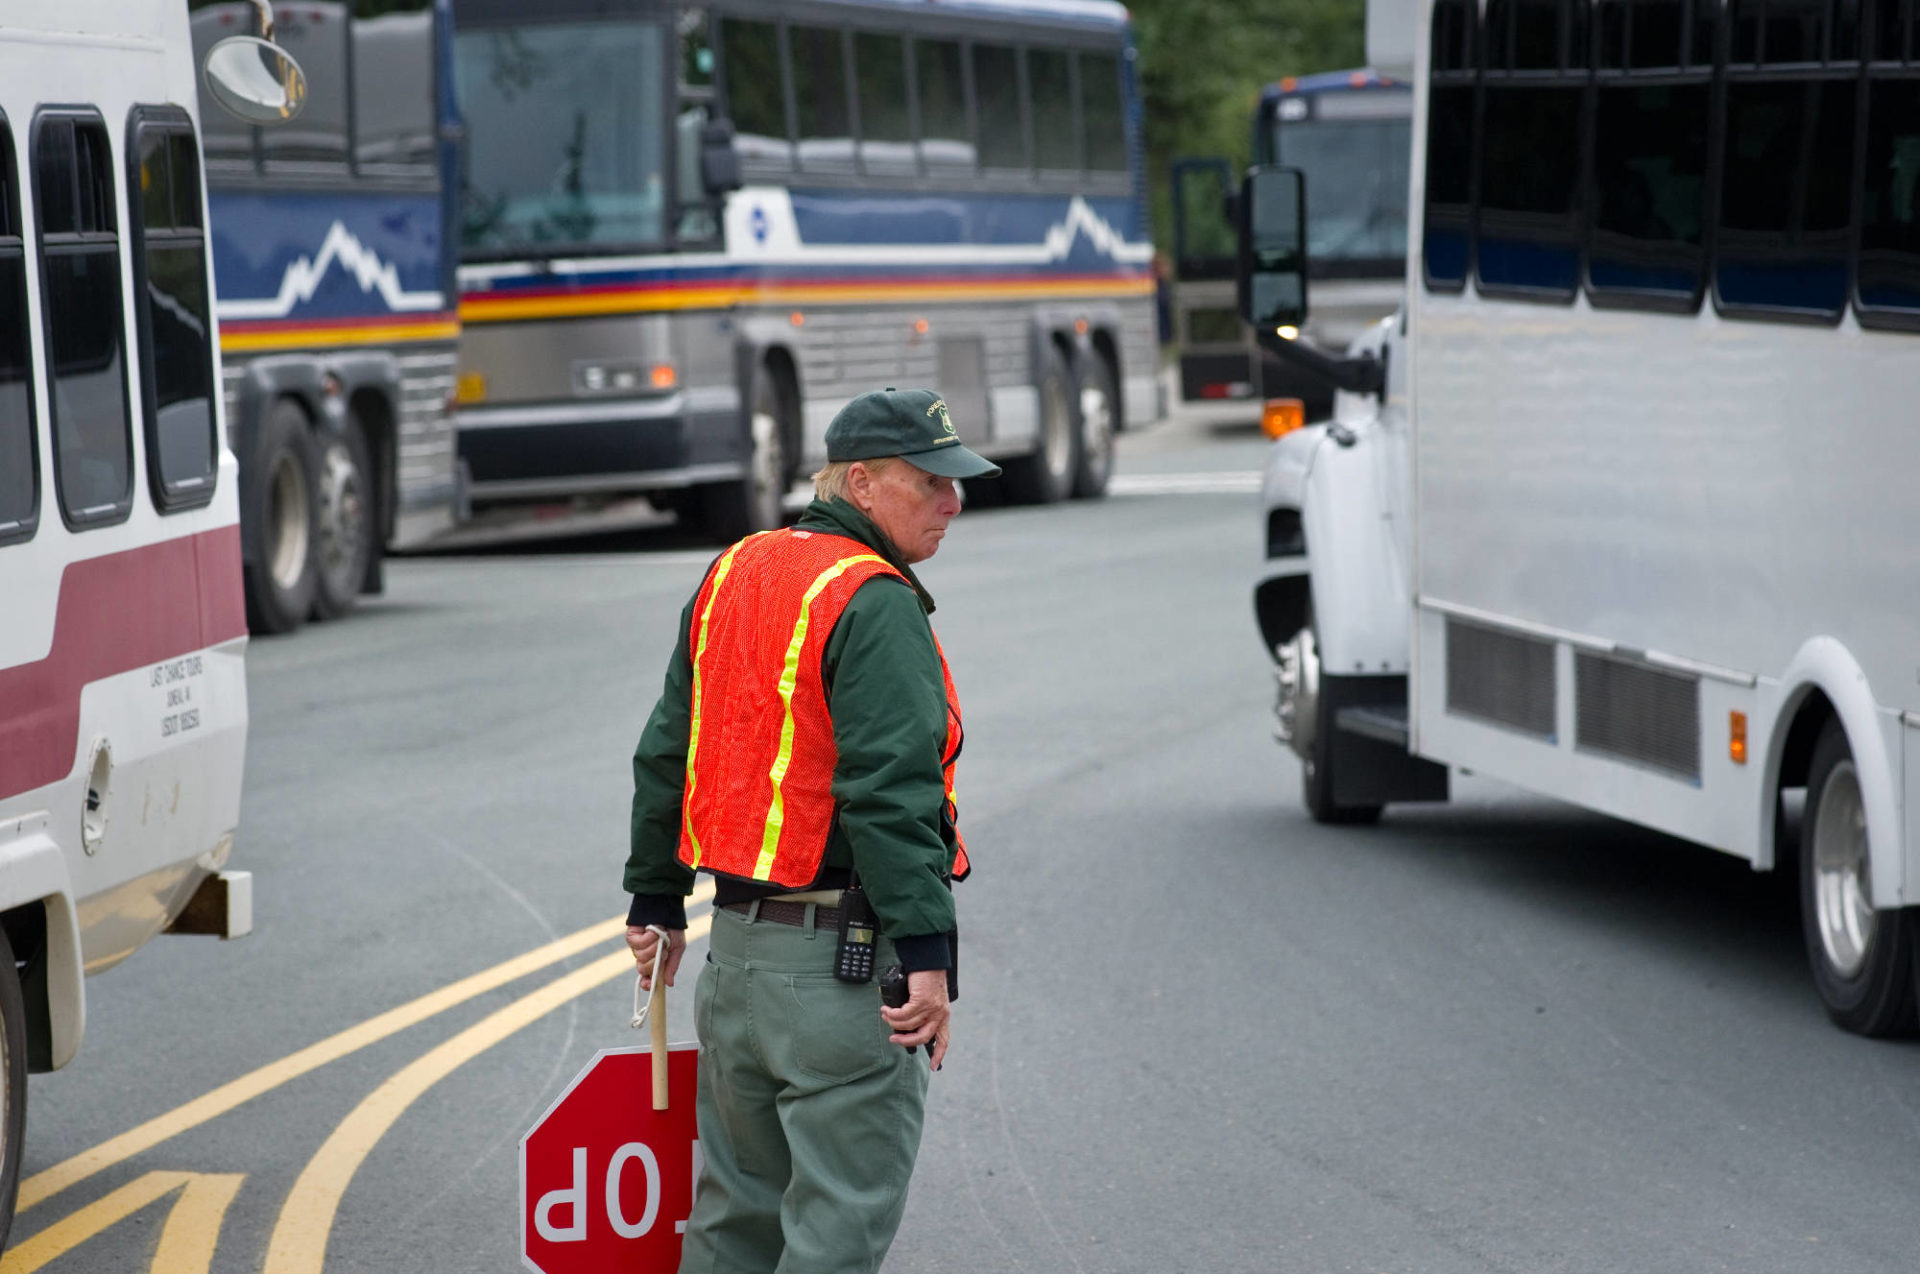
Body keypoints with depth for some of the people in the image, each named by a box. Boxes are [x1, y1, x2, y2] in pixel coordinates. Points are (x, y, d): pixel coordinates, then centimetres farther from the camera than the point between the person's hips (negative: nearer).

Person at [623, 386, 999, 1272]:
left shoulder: (732, 575, 12)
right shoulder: (874, 604, -15)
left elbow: (666, 755, 17)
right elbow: (889, 788, -22)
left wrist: (656, 900, 24)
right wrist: (928, 953, -24)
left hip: (734, 946, 8)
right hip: (841, 964, -8)